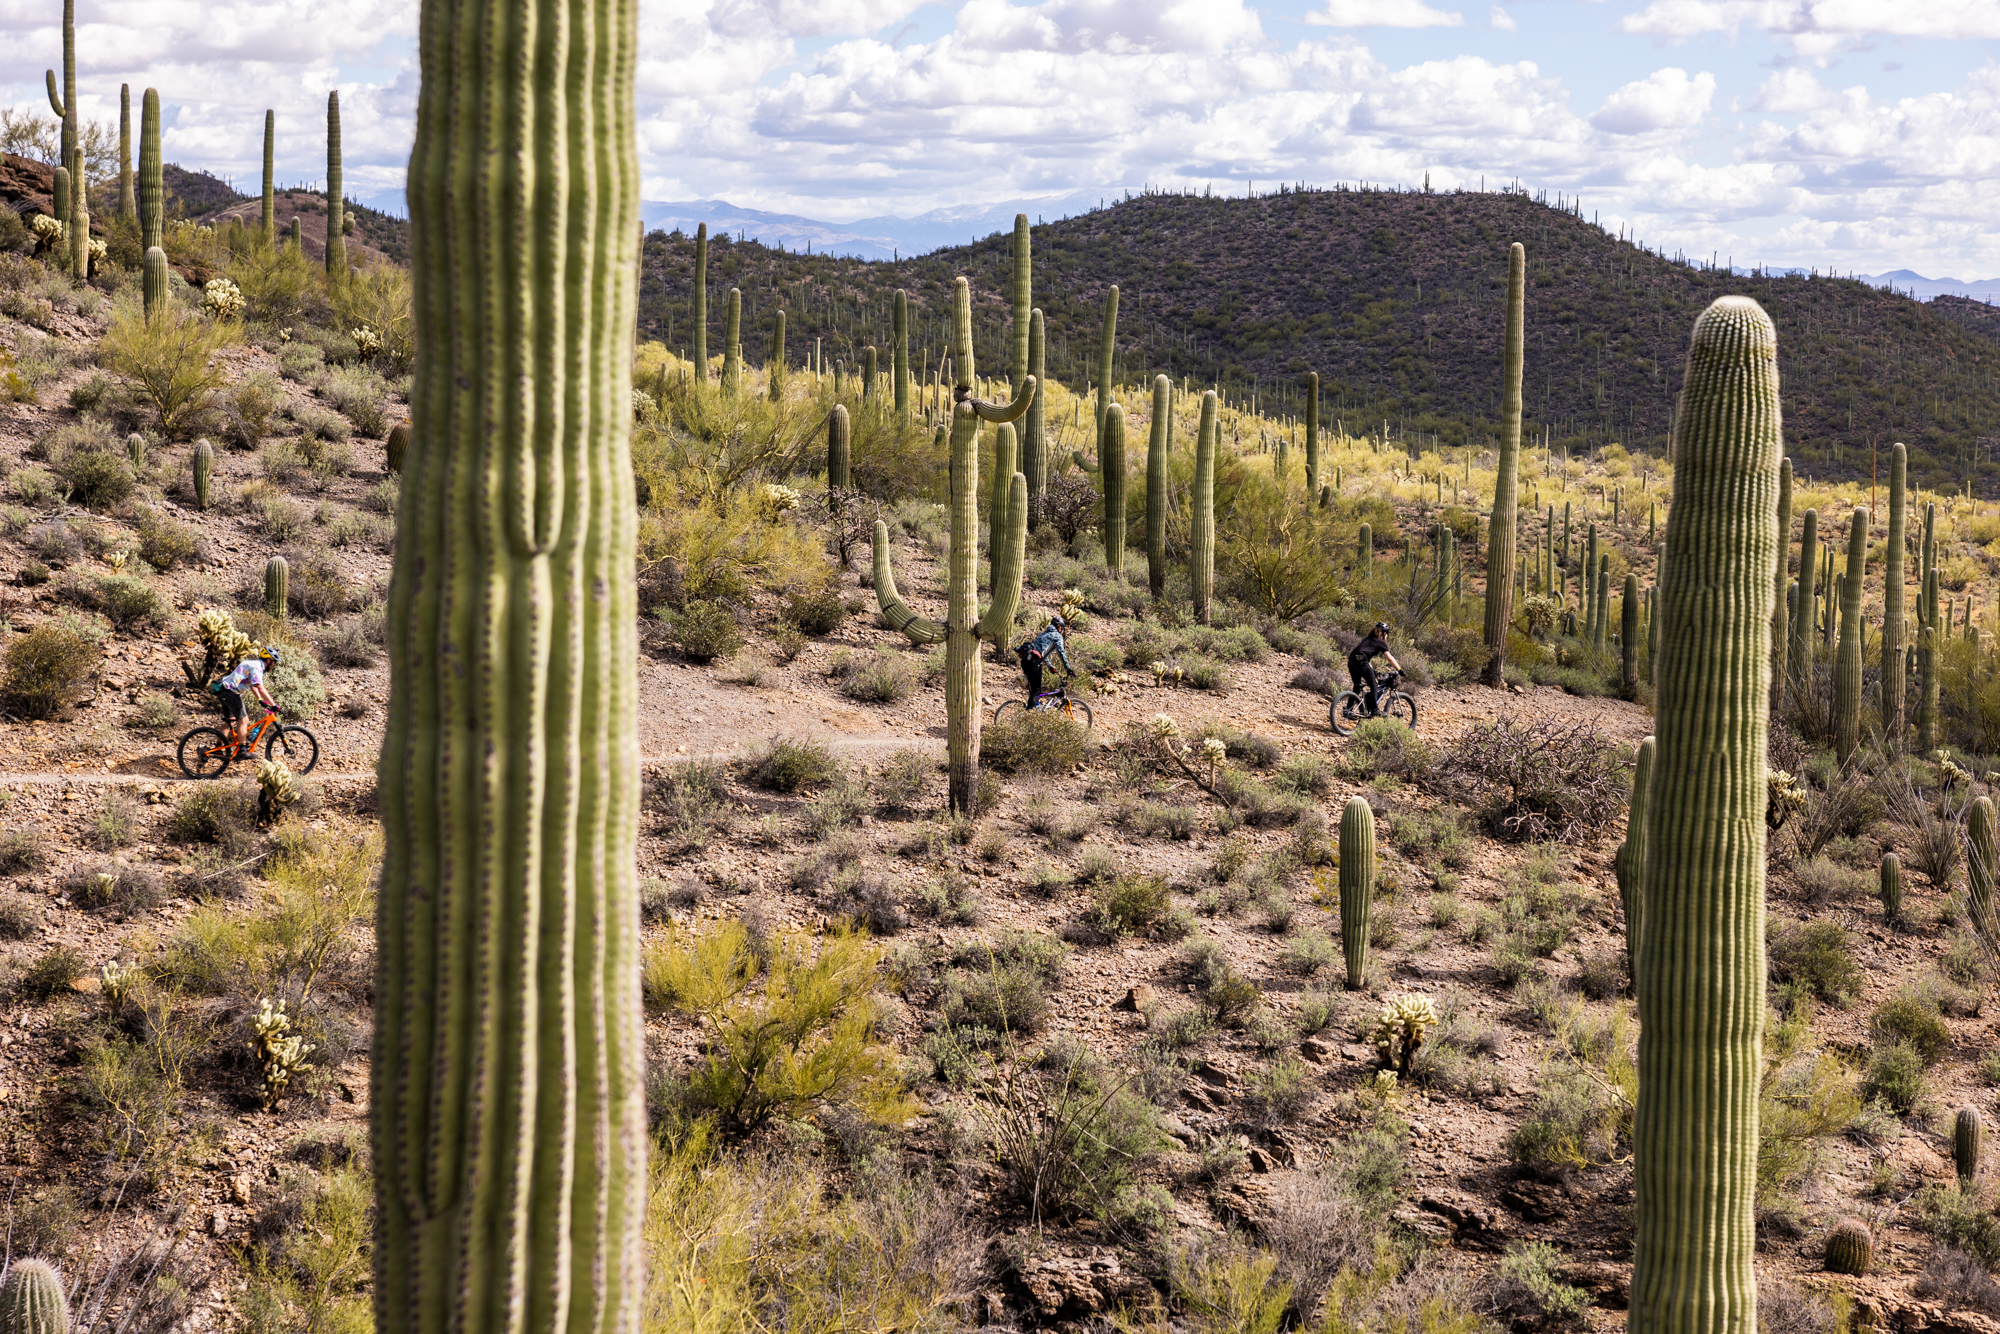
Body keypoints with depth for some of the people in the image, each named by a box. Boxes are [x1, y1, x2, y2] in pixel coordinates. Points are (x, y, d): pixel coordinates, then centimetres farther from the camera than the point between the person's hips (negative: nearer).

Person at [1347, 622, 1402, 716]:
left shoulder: (1368, 639, 30)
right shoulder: (1381, 642, 9)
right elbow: (1390, 658, 7)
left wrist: (1372, 669, 39)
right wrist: (1400, 670, 12)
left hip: (1351, 660, 7)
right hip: (1361, 661, -7)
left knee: (1357, 687, 18)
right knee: (1373, 687, 4)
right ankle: (1373, 712, 2)